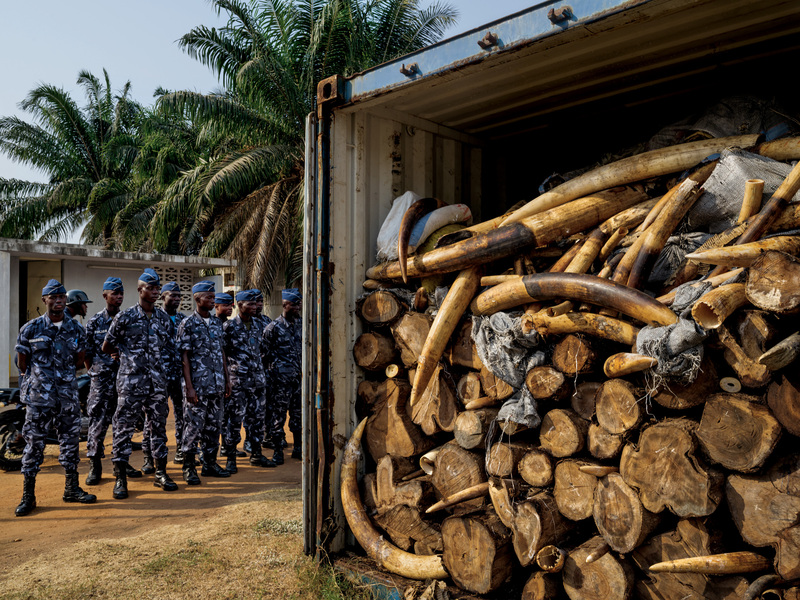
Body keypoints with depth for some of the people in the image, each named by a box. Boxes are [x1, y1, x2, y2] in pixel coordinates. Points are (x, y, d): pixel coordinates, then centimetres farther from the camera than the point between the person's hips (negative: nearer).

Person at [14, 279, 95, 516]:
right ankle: (28, 495, 9)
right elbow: (22, 362, 4)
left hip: (68, 394, 3)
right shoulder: (31, 328, -2)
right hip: (39, 396, -3)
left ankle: (72, 488, 20)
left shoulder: (76, 328, 6)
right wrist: (41, 376, 7)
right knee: (34, 442, 0)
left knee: (71, 439, 8)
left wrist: (60, 371, 7)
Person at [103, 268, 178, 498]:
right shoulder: (125, 317, -4)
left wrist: (159, 362, 4)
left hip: (157, 382, 4)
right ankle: (121, 478, 8)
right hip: (131, 381, -4)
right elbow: (106, 347, 2)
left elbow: (170, 348, 16)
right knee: (124, 427, -2)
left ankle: (160, 473, 19)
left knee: (158, 425, 10)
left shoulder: (164, 318, 9)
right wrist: (128, 353, 6)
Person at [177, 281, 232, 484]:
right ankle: (188, 467, 11)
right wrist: (189, 387, -14)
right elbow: (184, 356, -9)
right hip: (197, 385, -6)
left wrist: (226, 380, 12)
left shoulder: (217, 323, 12)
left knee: (214, 425, 10)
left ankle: (210, 464, 21)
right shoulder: (188, 324, -6)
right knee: (193, 425, -1)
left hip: (216, 385, 6)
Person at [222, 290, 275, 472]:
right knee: (234, 419, -1)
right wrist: (226, 378, -9)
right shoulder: (229, 326, -7)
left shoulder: (258, 325, 11)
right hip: (237, 380, -6)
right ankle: (231, 458, 9)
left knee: (256, 417, 11)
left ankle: (256, 454, 22)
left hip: (257, 378, 6)